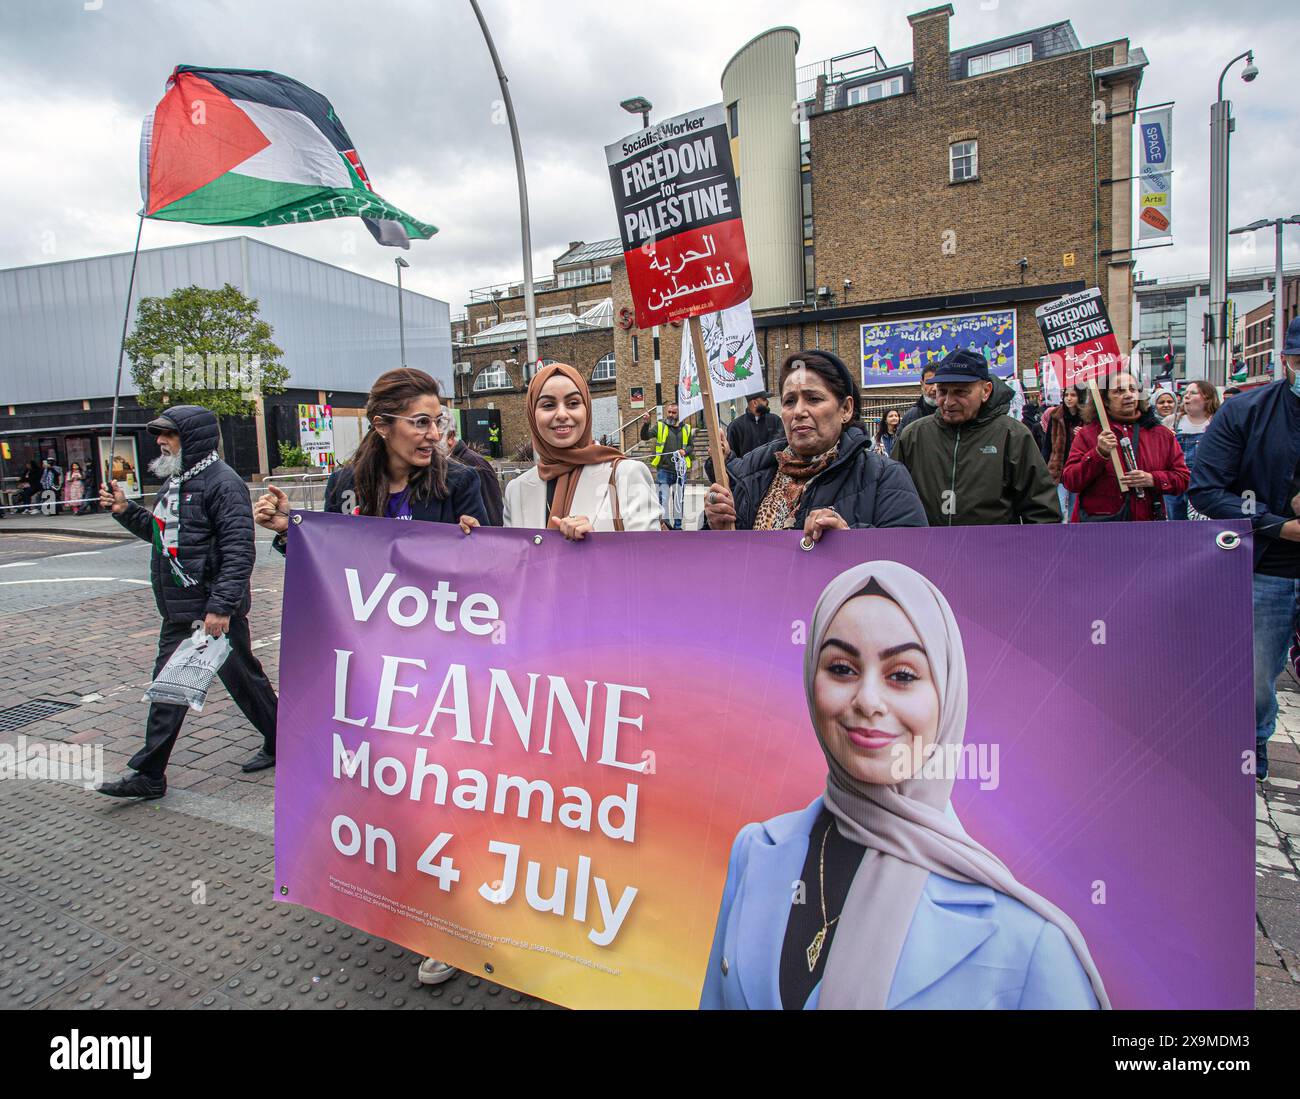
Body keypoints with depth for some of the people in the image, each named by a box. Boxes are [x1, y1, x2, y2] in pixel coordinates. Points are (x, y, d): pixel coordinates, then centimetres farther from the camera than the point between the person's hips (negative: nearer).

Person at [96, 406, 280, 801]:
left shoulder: (222, 483, -17)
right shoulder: (176, 480, 14)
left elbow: (239, 552, -23)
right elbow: (162, 533, 26)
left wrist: (221, 606, -27)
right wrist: (125, 510, 11)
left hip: (216, 611, -9)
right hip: (179, 612, 9)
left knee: (243, 679, 6)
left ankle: (281, 744, 26)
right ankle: (149, 775, 22)